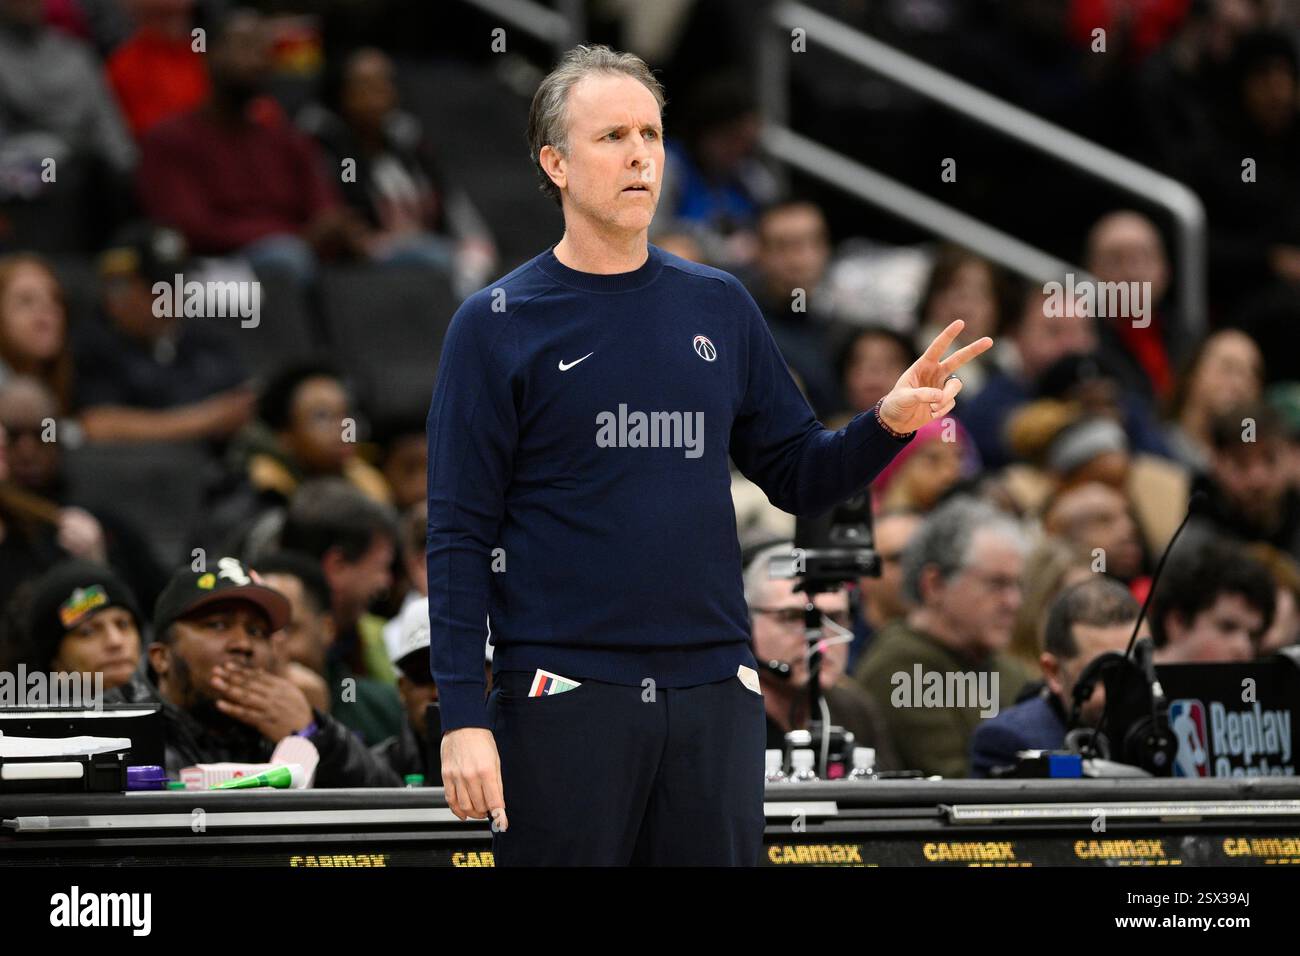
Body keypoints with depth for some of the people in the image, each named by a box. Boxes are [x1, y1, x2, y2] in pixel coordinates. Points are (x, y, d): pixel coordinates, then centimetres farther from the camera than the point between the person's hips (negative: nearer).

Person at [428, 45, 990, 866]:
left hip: (713, 693, 4)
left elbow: (799, 478, 15)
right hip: (563, 696, -4)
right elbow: (459, 537, -4)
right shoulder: (496, 326, -1)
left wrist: (887, 425, -5)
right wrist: (463, 716, -11)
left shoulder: (719, 306, 11)